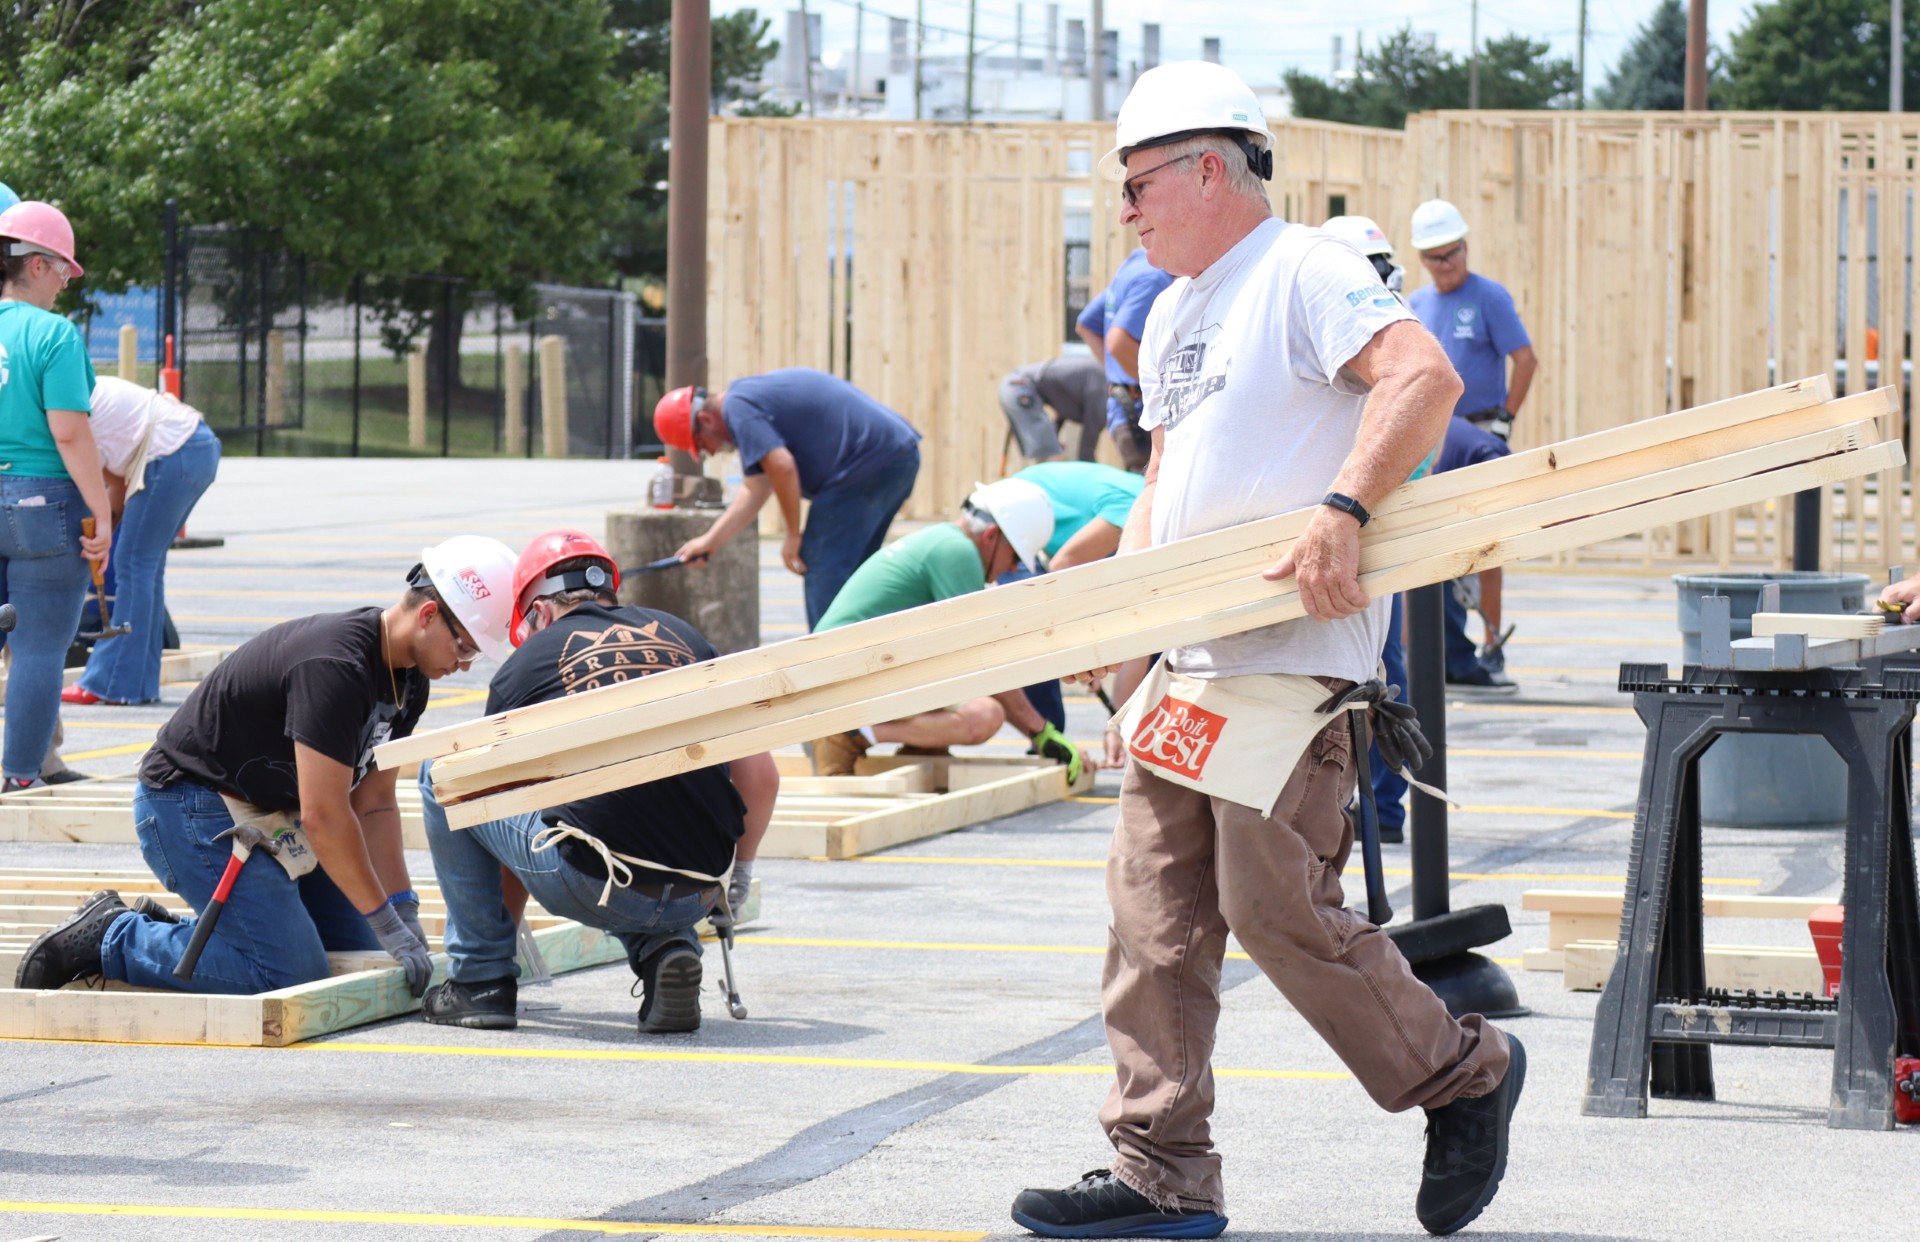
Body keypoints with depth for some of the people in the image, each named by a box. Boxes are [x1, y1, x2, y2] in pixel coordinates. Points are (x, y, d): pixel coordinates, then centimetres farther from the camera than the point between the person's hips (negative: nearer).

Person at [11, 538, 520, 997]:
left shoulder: (408, 682, 3)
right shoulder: (335, 668, -28)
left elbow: (374, 803, 9)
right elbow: (324, 815, -28)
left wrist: (404, 912, -1)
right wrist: (388, 924, -20)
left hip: (268, 816, 10)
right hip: (191, 806, -10)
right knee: (290, 970, -20)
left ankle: (159, 930, 14)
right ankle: (110, 937, -6)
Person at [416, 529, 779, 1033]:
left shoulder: (527, 662, 13)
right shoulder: (683, 637, 19)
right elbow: (760, 776, 19)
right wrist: (737, 876, 37)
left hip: (593, 889, -4)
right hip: (694, 898, 4)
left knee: (444, 771, 17)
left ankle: (481, 981, 18)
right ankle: (664, 947, 10)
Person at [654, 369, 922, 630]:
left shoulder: (738, 406, -10)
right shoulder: (754, 394, 22)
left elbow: (782, 466, -20)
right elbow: (756, 489, 23)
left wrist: (793, 536, -9)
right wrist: (711, 540, 23)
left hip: (869, 465, -11)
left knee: (825, 576, -6)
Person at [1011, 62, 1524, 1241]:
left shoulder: (1304, 273, -10)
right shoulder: (1176, 313, 20)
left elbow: (1426, 377, -24)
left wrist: (1342, 509, -34)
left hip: (1295, 650, -9)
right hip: (1193, 658, 9)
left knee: (1276, 905, -9)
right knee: (1156, 910, 5)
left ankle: (1464, 1072, 11)